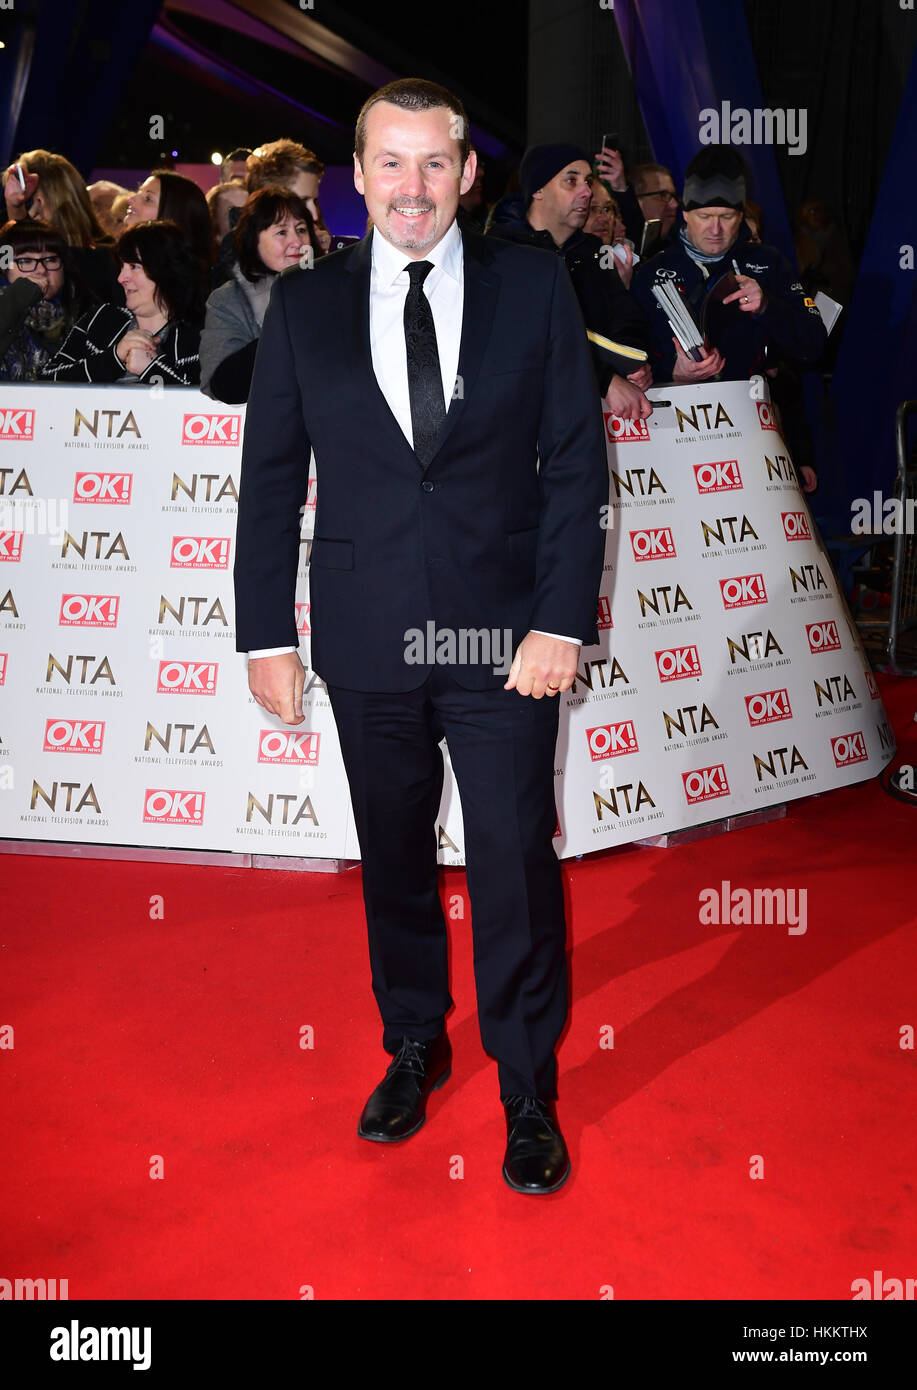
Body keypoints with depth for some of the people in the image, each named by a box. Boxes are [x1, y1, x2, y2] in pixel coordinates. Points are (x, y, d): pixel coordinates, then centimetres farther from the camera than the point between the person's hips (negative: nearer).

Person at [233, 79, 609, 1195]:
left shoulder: (534, 287, 1)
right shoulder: (304, 305, 4)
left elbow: (577, 462, -1)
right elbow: (270, 480, 6)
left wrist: (561, 620, -9)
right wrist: (266, 633, 2)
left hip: (504, 639, -1)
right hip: (368, 643, 2)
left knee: (516, 871, 3)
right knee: (393, 861, 15)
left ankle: (530, 1096, 24)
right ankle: (414, 1049, 38)